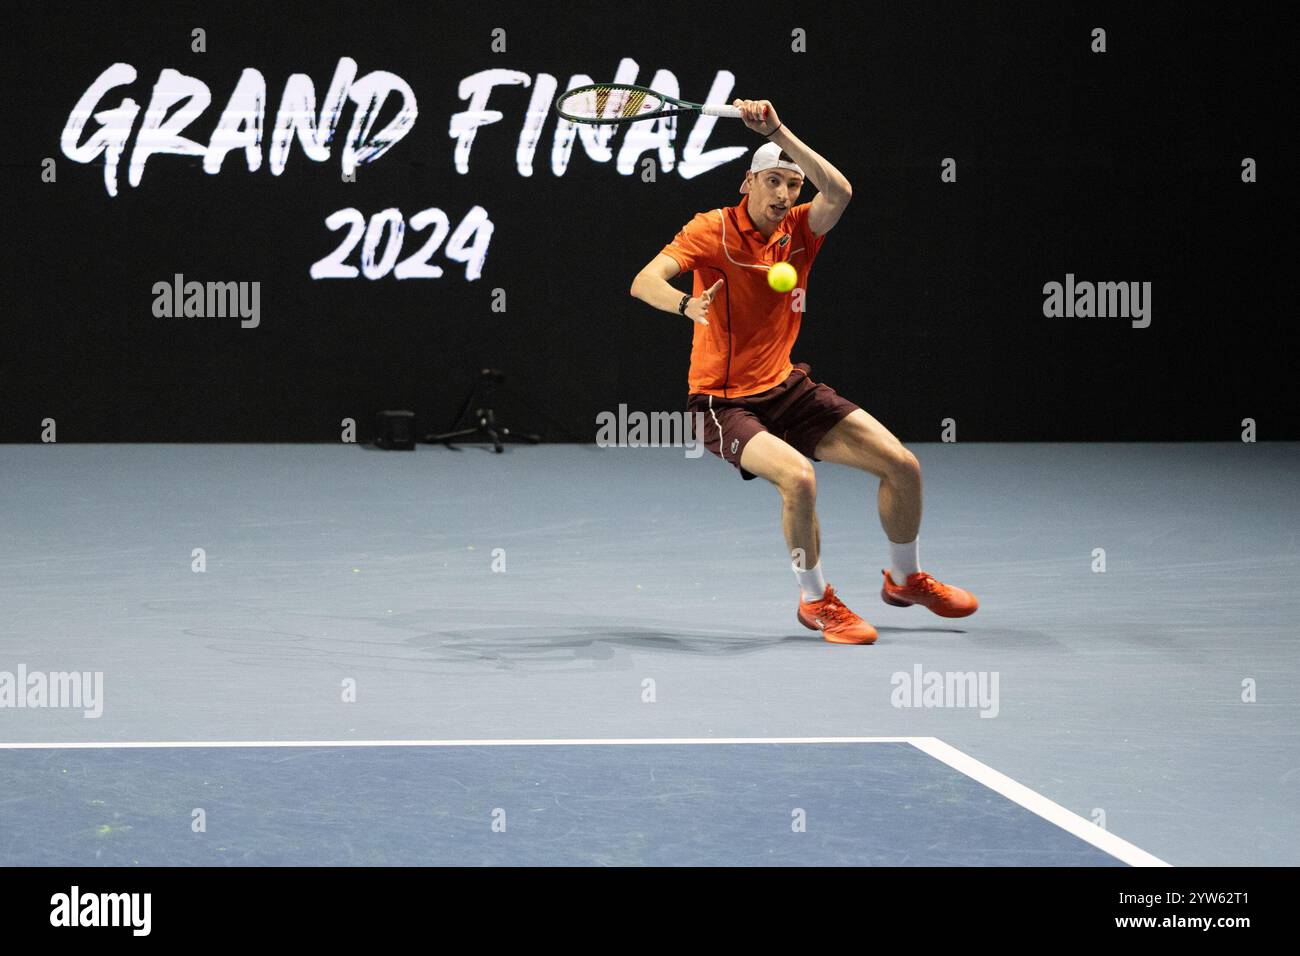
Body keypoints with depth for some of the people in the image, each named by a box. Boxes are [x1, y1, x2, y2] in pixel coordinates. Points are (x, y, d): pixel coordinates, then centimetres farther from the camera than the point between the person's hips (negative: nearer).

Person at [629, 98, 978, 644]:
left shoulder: (799, 231, 0)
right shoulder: (714, 229, -12)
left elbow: (839, 193, -22)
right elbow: (644, 282, -23)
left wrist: (778, 132, -31)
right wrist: (686, 304, -44)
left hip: (786, 389, 6)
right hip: (724, 401, -5)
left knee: (902, 466, 0)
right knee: (798, 476, -32)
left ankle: (904, 579, 27)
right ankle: (815, 600, -8)